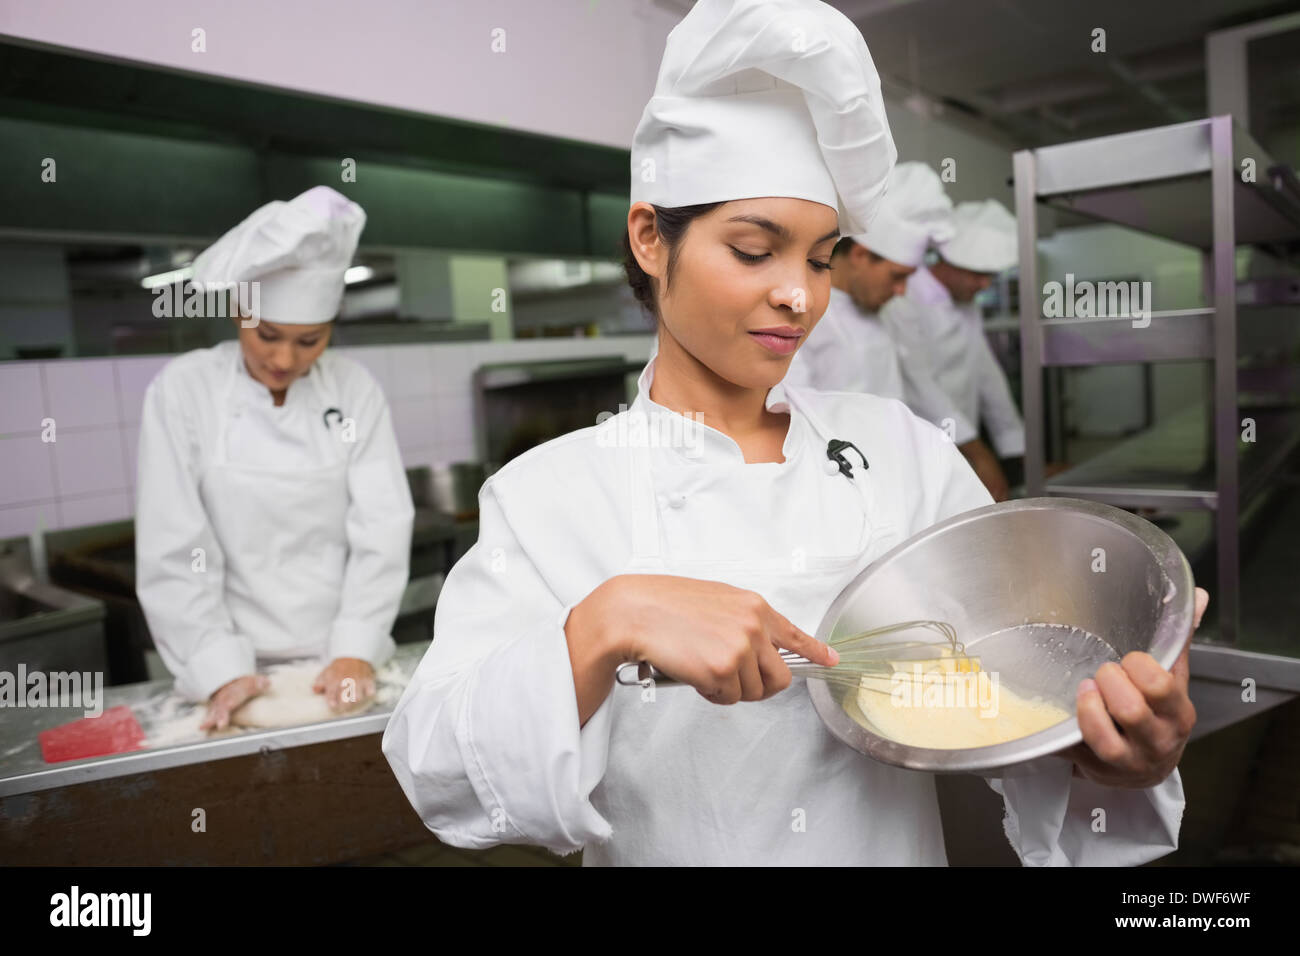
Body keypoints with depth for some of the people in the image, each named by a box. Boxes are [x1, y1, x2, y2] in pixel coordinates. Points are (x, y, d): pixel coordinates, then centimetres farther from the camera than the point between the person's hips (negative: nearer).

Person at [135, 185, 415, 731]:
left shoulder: (354, 390, -1)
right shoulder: (182, 391, -5)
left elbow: (382, 530, -5)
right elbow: (174, 555, -7)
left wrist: (356, 651, -14)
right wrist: (222, 673, -14)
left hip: (346, 664, 1)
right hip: (244, 669, -1)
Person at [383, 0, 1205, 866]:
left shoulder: (899, 448, -7)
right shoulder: (546, 496, -13)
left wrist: (1130, 756, -25)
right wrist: (606, 625, -35)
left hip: (903, 845, 2)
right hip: (664, 848, -1)